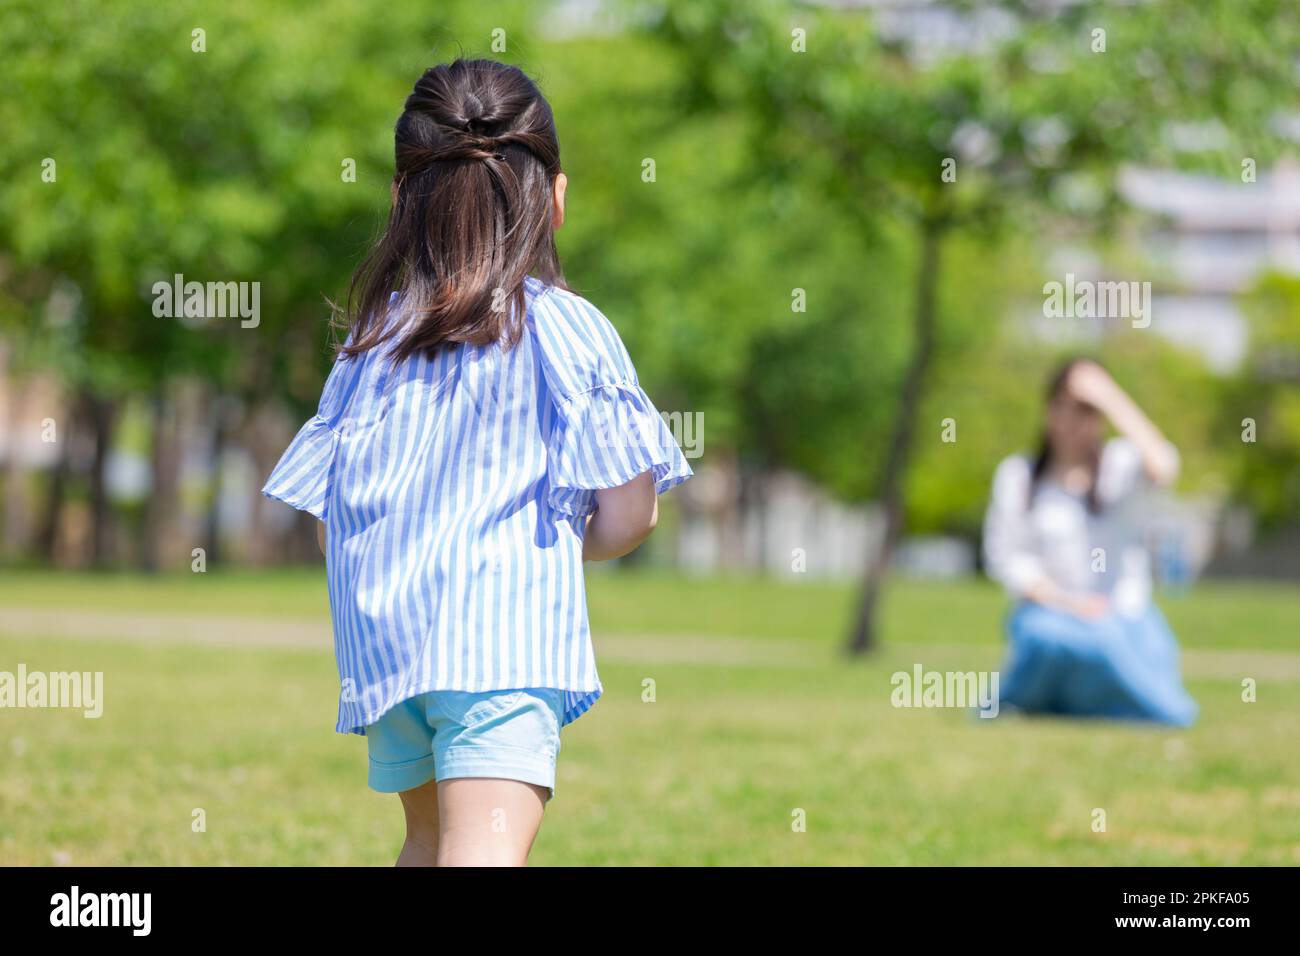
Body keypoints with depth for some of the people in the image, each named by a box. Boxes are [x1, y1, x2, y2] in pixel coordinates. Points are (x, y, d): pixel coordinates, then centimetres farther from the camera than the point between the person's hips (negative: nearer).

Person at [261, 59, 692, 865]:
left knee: (431, 842, 25)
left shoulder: (369, 343, 13)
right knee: (488, 849, -19)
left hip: (379, 647, 5)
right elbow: (630, 516, -2)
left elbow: (329, 523, 14)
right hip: (504, 638, -5)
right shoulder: (569, 330, 1)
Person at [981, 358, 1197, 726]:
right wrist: (1065, 601, -13)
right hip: (1051, 611, -1)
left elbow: (1163, 469, -20)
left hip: (1125, 616, 1)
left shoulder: (1119, 464, 3)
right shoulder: (1018, 475, 3)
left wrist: (1113, 400, -20)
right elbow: (1005, 557, 0)